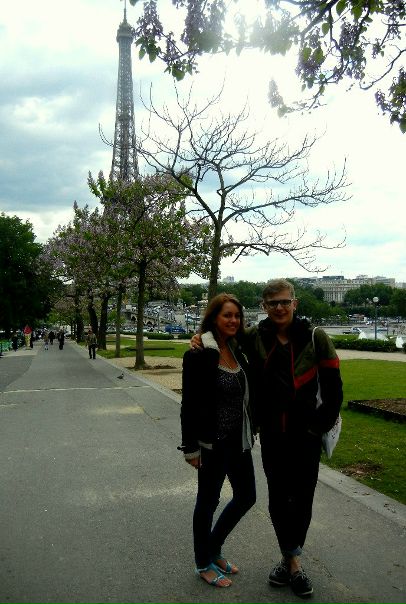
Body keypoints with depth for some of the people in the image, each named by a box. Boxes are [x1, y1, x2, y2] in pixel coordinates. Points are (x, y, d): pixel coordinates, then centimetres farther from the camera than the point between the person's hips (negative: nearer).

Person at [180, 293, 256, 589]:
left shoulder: (237, 351, 5)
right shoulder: (199, 354, -16)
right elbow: (189, 403, -15)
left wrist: (249, 434, 12)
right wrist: (191, 447, -14)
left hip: (238, 440, 8)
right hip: (212, 443, -7)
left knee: (246, 496, 16)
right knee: (208, 501, 10)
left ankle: (214, 547, 38)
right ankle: (204, 564, 32)